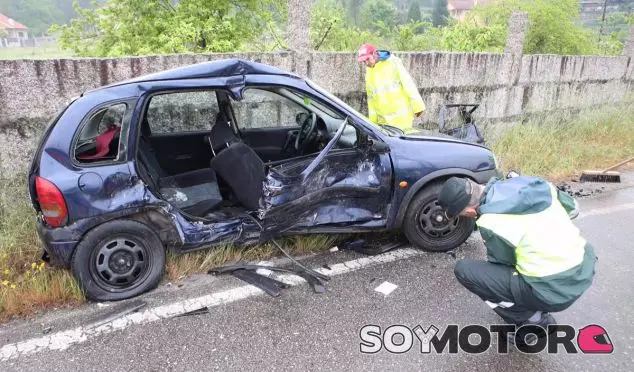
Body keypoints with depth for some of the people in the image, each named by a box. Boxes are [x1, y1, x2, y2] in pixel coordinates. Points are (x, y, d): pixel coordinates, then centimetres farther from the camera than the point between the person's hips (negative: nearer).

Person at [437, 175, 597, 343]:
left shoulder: (491, 221, -19)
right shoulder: (524, 182, 0)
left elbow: (500, 263, 0)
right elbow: (573, 208, 16)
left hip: (555, 290, -8)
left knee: (463, 270, -4)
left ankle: (534, 321, 5)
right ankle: (539, 310, 26)